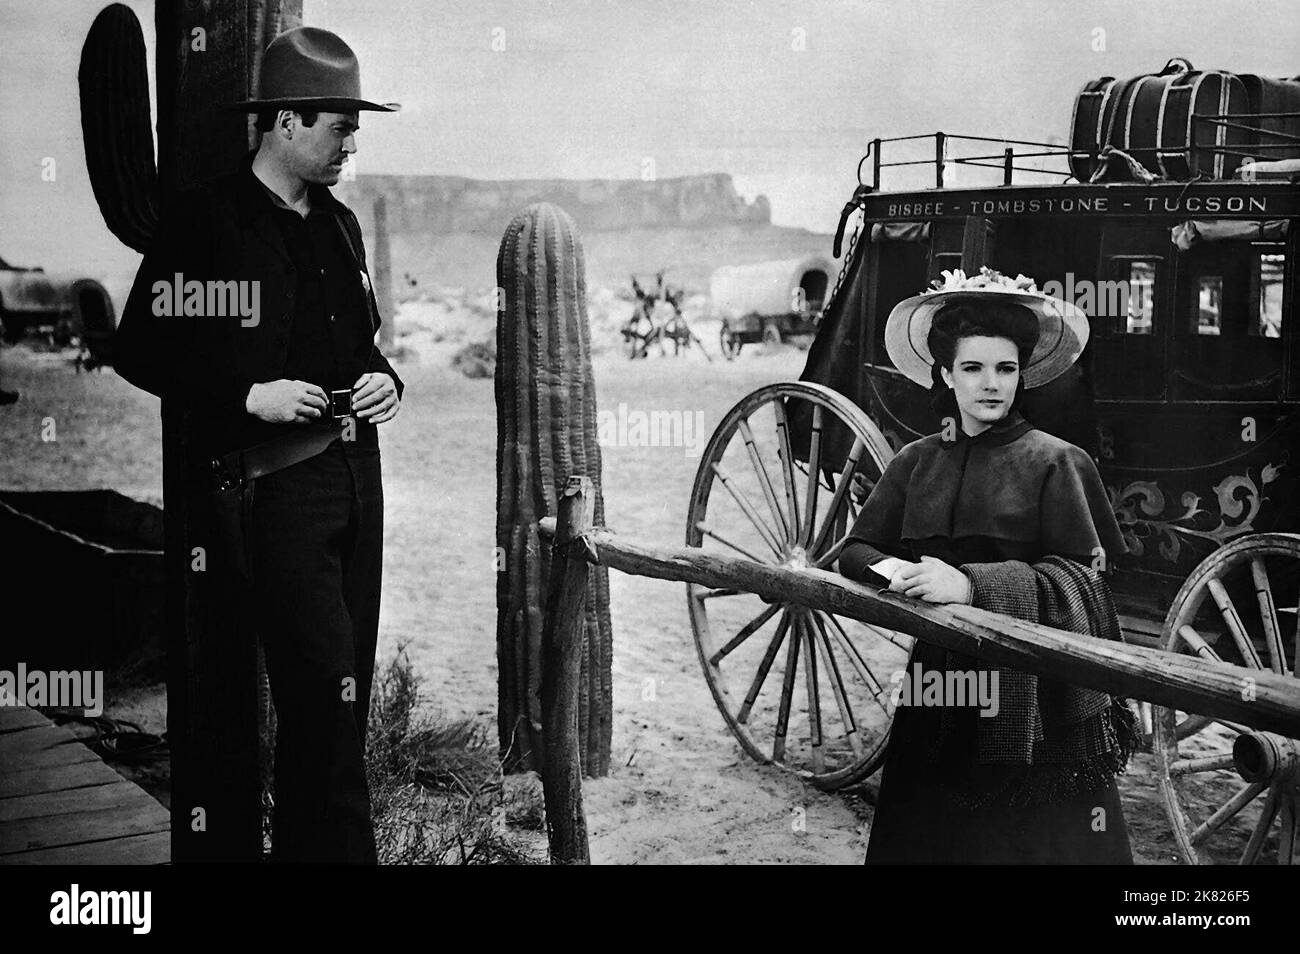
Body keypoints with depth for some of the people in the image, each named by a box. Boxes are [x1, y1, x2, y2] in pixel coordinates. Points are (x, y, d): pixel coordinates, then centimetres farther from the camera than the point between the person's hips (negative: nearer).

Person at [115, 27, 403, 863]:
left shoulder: (339, 224, 16)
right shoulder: (206, 223, -7)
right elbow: (140, 353, -7)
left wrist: (383, 379, 6)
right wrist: (249, 396, -16)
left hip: (355, 470, 8)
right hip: (271, 483, -7)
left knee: (337, 698, 11)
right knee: (328, 695, -12)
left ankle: (302, 847, 24)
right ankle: (343, 847, 1)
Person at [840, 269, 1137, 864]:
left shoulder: (1055, 462, -4)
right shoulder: (916, 462, 8)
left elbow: (1078, 579, -11)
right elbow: (856, 551, 7)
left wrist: (972, 584, -24)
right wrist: (895, 571, -16)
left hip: (1037, 698, -3)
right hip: (939, 693, 4)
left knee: (1032, 838, 2)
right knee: (921, 838, 9)